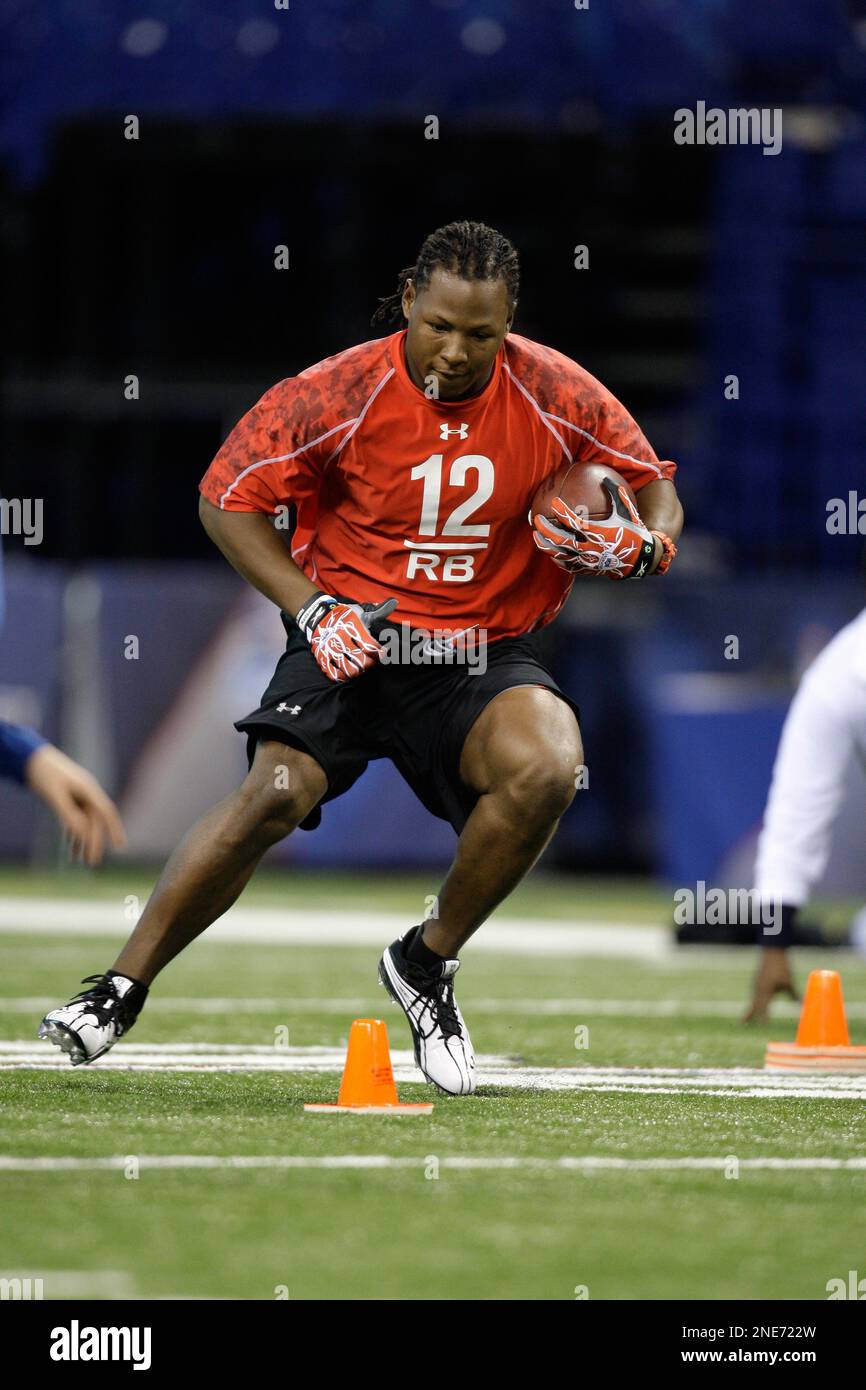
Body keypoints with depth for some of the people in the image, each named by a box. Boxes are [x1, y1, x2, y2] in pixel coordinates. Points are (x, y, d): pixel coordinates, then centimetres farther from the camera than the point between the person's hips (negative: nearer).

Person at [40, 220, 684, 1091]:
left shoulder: (558, 397, -6)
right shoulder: (341, 393, -11)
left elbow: (655, 489, 9)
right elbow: (228, 498, -2)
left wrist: (641, 546, -14)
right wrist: (311, 607, -12)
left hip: (487, 653, 2)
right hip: (353, 643, -2)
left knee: (548, 767, -29)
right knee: (275, 793, -26)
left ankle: (426, 963, -5)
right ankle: (120, 991, -13)